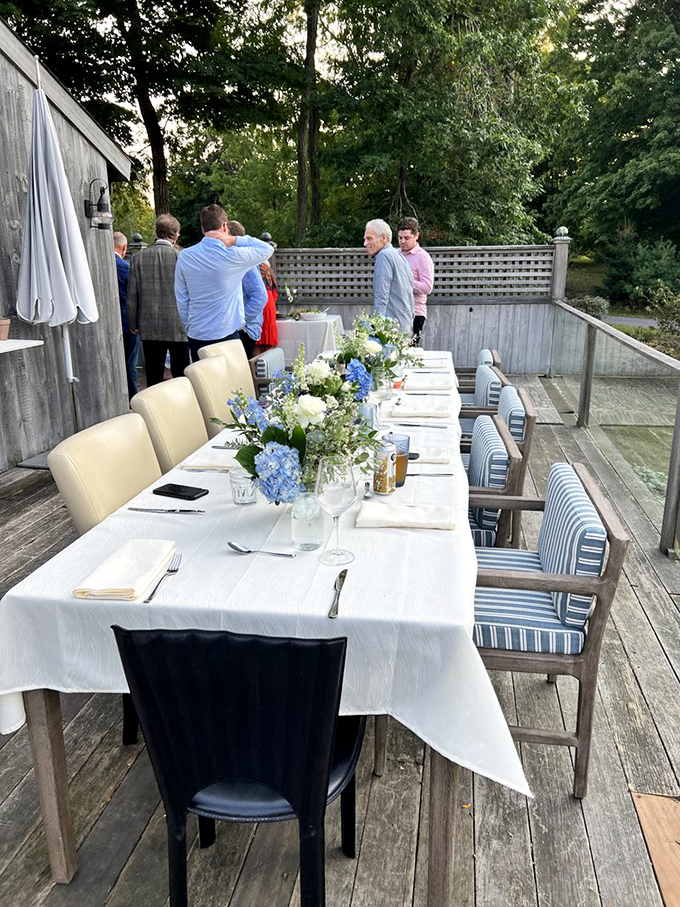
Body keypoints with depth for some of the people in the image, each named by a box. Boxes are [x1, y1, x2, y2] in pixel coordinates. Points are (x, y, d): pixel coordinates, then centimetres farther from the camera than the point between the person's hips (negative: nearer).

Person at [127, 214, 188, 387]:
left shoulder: (138, 258, 1)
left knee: (153, 380, 8)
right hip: (178, 327, -2)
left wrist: (134, 324, 13)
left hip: (149, 329, 3)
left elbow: (132, 296, 4)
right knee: (181, 377, 5)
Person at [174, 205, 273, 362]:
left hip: (196, 336, 4)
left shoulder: (184, 257, 1)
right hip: (226, 334, -4)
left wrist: (188, 328, 16)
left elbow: (181, 299, 6)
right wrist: (234, 240, -3)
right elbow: (267, 249, 2)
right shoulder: (232, 256, -11)